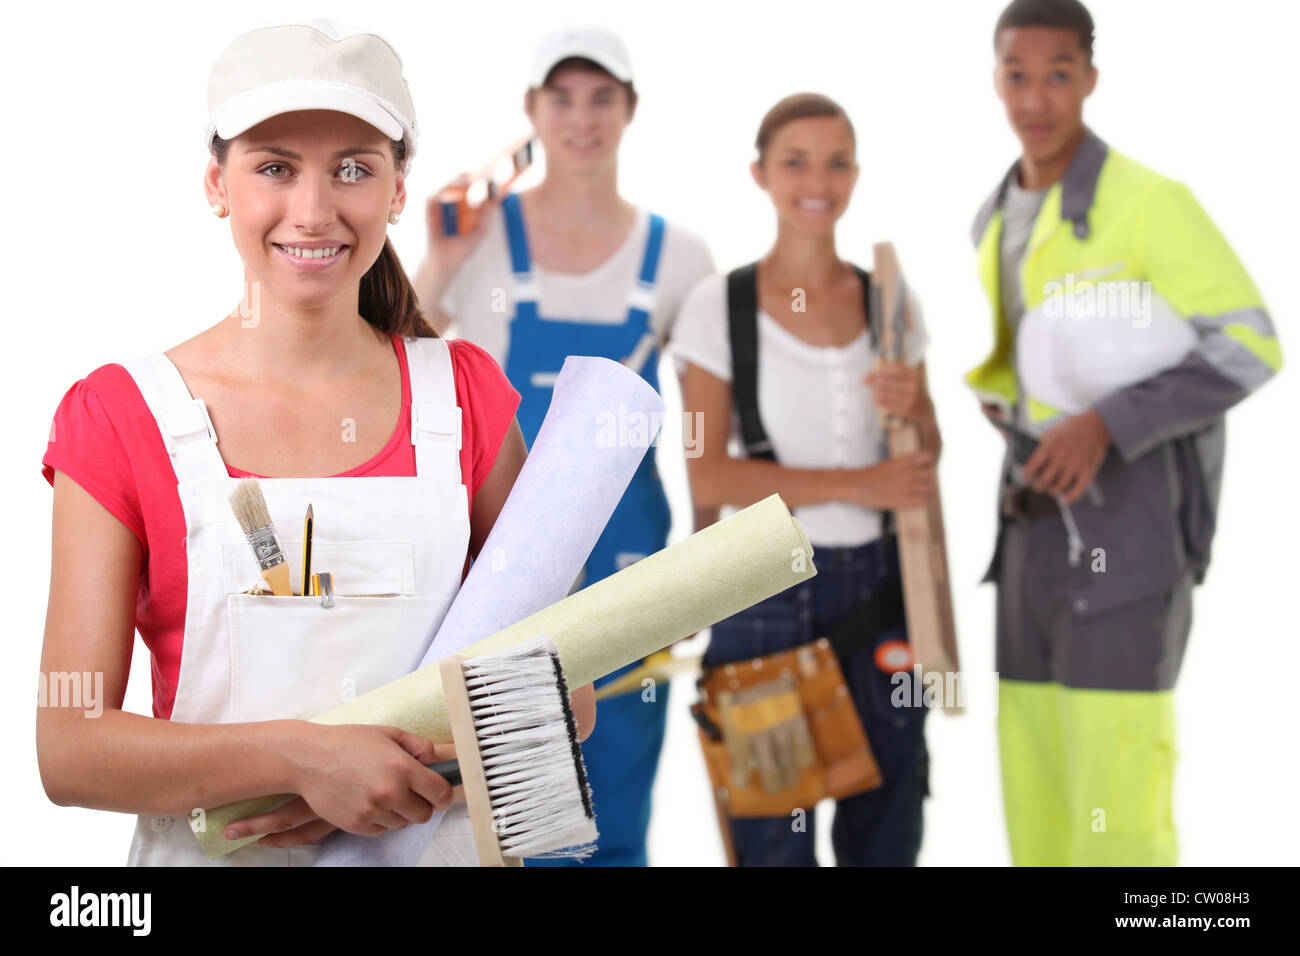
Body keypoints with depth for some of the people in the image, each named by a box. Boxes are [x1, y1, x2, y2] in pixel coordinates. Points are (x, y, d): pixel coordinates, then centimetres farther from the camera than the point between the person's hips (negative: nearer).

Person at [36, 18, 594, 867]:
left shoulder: (466, 395, -1)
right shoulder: (121, 416, -6)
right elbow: (70, 749, -11)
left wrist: (420, 770, -17)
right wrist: (298, 757, -23)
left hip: (432, 843, 2)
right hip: (207, 848, -1)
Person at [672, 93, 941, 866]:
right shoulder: (718, 306, -5)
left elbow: (922, 464, 13)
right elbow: (707, 476, -11)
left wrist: (911, 409, -10)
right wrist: (857, 484, -17)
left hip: (879, 578, 3)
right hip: (768, 589, -3)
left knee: (885, 831, 9)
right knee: (773, 836, 3)